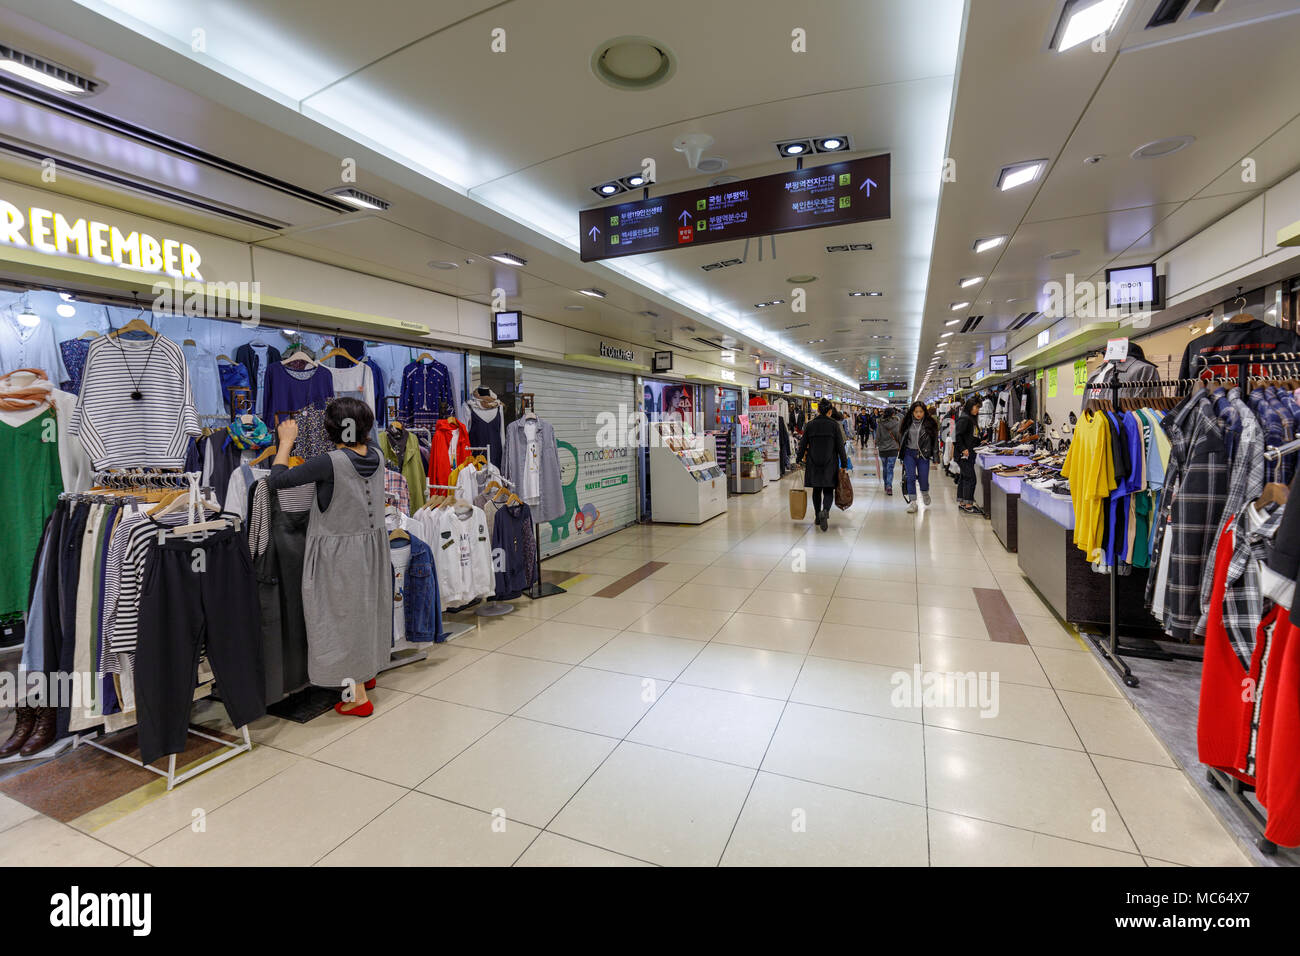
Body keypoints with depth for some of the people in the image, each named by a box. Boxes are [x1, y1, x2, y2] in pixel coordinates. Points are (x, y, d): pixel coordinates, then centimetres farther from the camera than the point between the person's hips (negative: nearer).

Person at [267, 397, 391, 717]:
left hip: (339, 551, -6)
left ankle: (357, 694, 15)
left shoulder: (331, 462, -21)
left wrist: (286, 441, -1)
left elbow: (277, 479, -13)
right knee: (367, 608, 21)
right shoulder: (377, 456, -4)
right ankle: (367, 672, 41)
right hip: (373, 545, 6)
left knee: (343, 616, 6)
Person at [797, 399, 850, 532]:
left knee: (816, 490, 15)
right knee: (828, 491, 2)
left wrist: (799, 459, 13)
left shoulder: (810, 425, 0)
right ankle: (825, 511, -25)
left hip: (813, 464, 2)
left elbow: (803, 445, 3)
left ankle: (817, 517, 20)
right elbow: (840, 446, -4)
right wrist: (844, 464, 1)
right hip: (830, 464, -2)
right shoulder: (834, 425, -5)